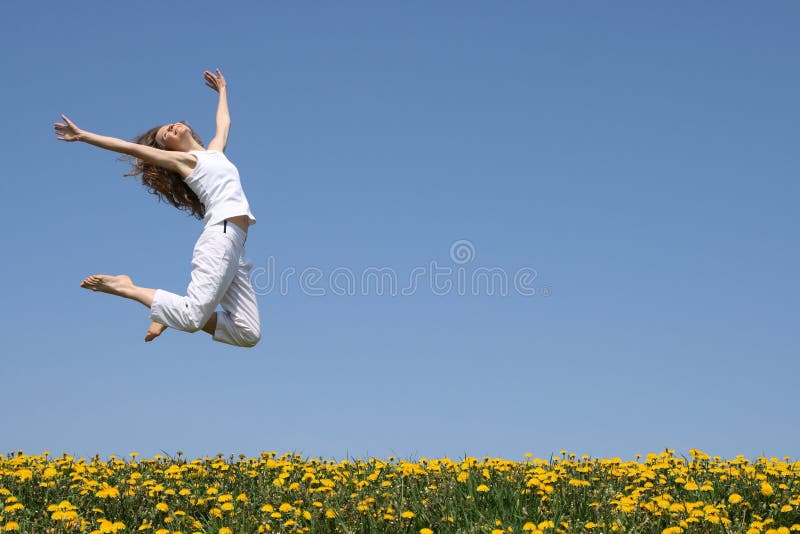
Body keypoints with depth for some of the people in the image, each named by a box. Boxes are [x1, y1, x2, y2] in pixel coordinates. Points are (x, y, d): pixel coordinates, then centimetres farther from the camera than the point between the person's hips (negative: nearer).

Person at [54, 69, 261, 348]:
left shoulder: (215, 151, 28)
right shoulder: (181, 159, 10)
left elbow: (224, 122, 47)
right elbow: (130, 148, 5)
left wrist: (222, 90, 58)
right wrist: (83, 135, 0)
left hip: (235, 246, 7)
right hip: (222, 235, -7)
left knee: (249, 334, -3)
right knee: (193, 317, -24)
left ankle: (172, 314, 7)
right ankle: (126, 287, -3)